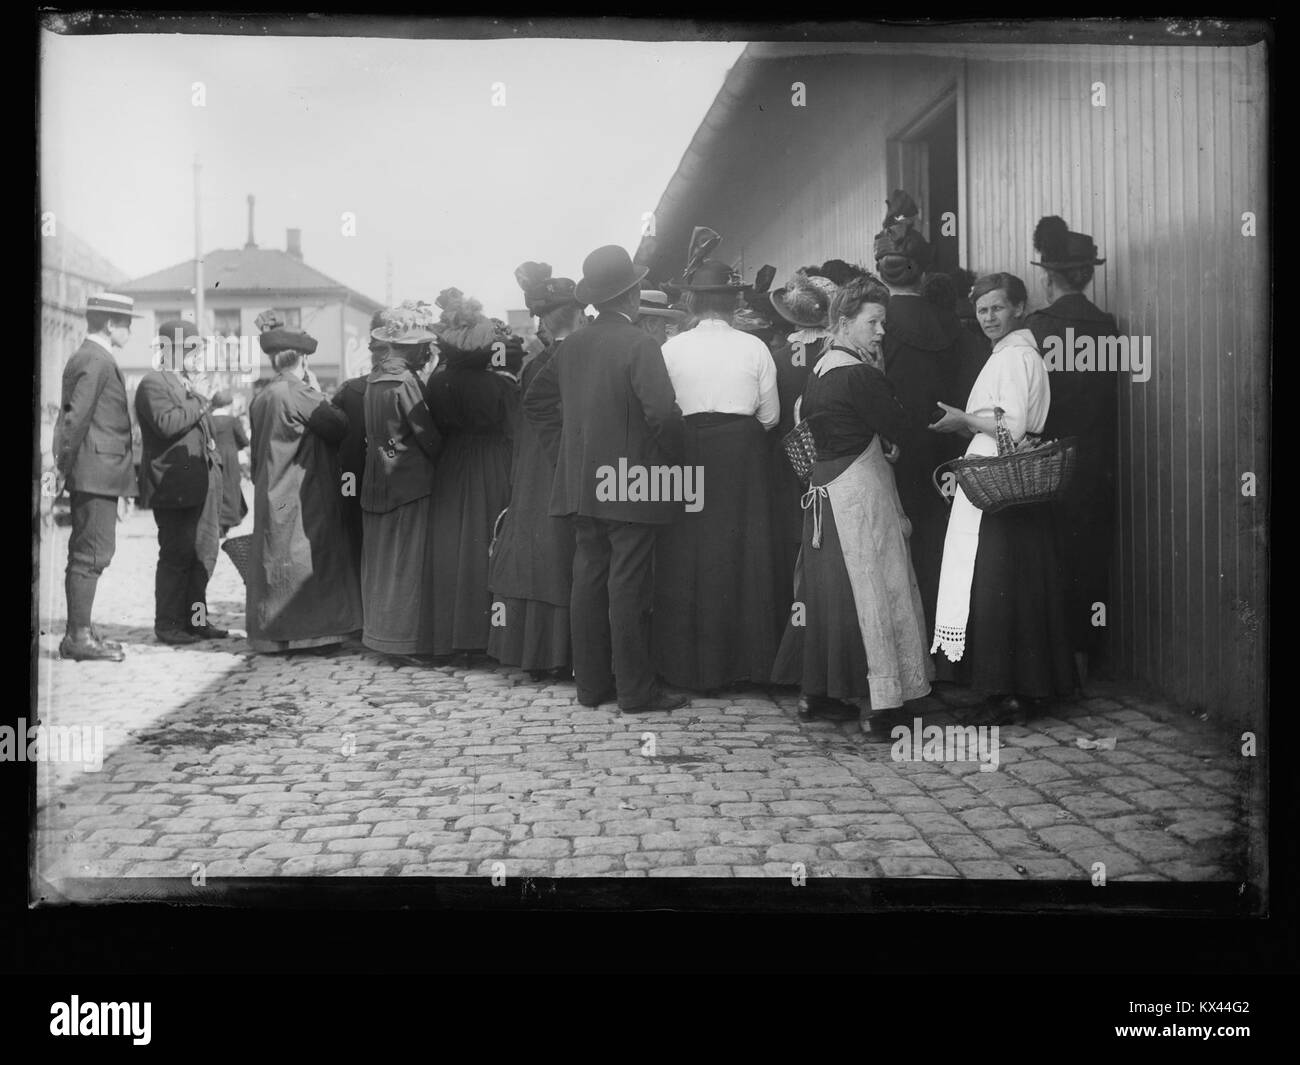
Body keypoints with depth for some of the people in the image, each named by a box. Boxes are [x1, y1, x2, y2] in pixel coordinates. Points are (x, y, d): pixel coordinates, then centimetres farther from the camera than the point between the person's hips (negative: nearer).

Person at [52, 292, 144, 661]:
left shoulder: (83, 358, 18)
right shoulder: (96, 361, -13)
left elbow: (72, 416, 20)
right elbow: (76, 417, -19)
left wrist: (64, 467, 18)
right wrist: (64, 466, -16)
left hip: (95, 475, 10)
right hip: (97, 473, -10)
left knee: (88, 554, 13)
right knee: (91, 554, -7)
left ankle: (81, 631, 20)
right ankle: (78, 638, -4)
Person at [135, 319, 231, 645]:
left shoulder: (191, 385, 20)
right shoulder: (153, 384, -8)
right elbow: (166, 423, -25)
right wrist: (198, 400, -17)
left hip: (203, 481, 9)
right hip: (175, 485, -9)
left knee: (204, 552, 10)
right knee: (177, 556, -5)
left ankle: (194, 618, 19)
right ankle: (168, 624, 3)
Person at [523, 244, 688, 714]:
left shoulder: (572, 346, 7)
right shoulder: (639, 345, -14)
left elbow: (536, 400, 15)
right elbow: (663, 411, -23)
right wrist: (672, 459, -7)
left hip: (581, 483, 7)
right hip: (631, 485, -6)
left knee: (588, 582, 11)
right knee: (628, 588, -2)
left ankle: (591, 683, 18)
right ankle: (634, 690, 5)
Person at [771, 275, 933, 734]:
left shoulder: (819, 368, 9)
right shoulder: (859, 374, -18)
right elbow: (897, 425, -12)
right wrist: (881, 373, -2)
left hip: (824, 486, 9)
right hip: (861, 490, -9)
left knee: (826, 585, 15)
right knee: (868, 589, -2)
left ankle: (815, 691, 22)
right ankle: (873, 704, 3)